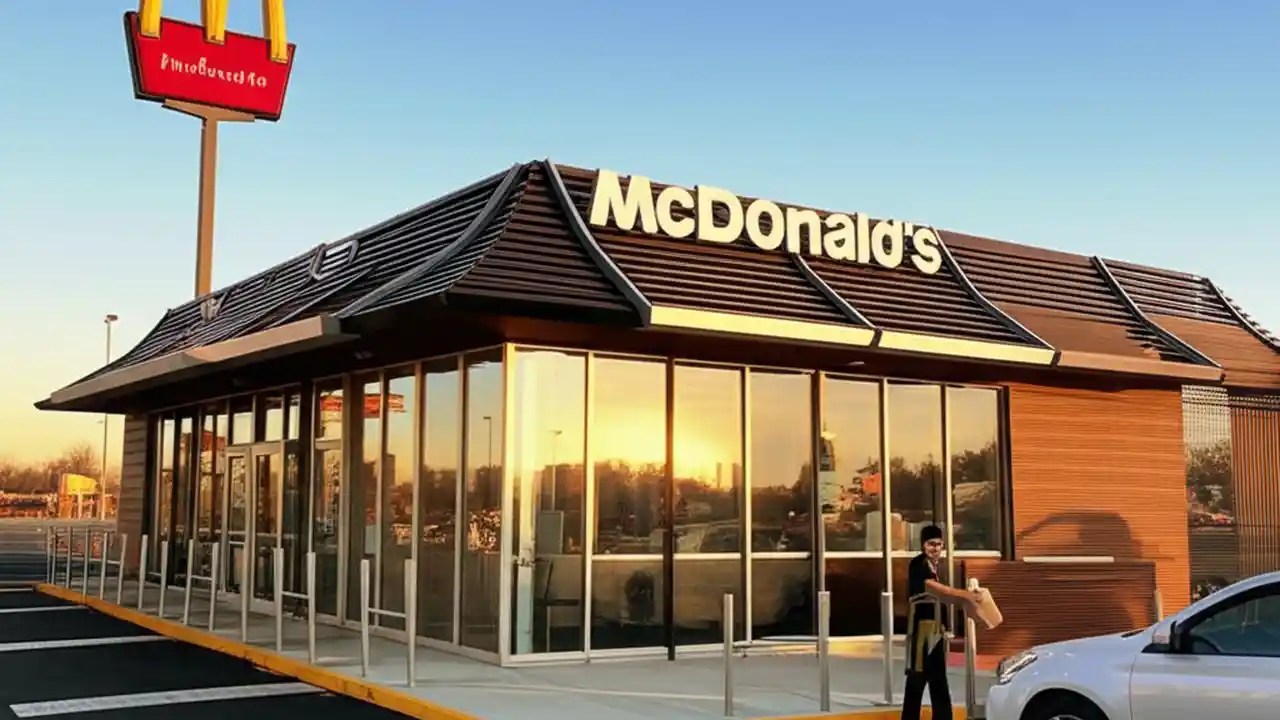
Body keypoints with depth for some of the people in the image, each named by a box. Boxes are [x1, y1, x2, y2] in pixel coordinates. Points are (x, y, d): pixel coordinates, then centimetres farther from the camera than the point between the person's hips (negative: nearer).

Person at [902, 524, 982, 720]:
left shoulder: (934, 566, 18)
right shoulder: (918, 564, -10)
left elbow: (940, 596, 18)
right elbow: (934, 588, -25)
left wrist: (963, 601, 2)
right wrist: (965, 595, -25)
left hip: (936, 629, 9)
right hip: (922, 627, -9)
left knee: (938, 679, 12)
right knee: (917, 679, -11)